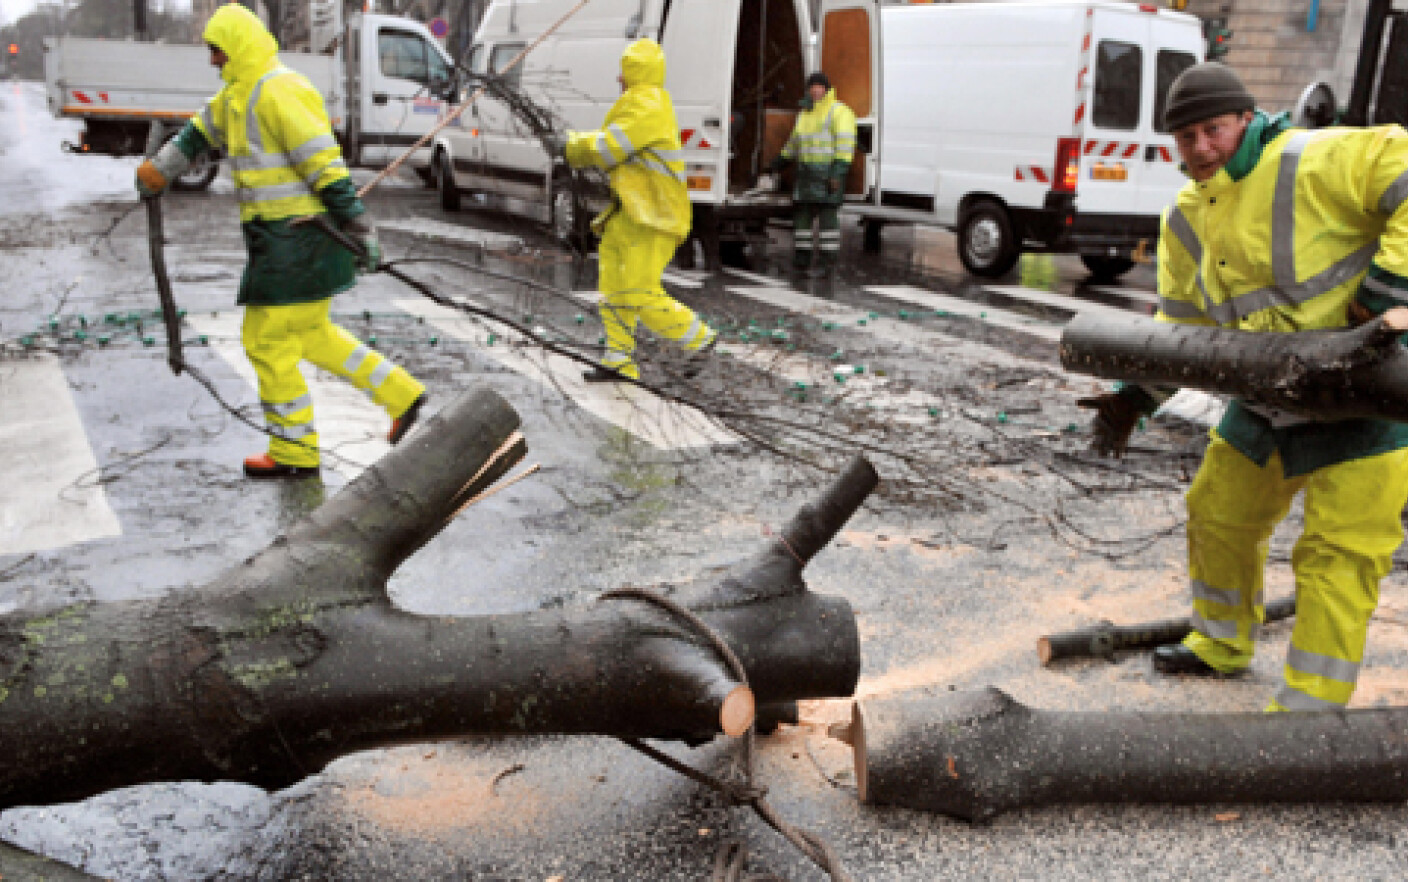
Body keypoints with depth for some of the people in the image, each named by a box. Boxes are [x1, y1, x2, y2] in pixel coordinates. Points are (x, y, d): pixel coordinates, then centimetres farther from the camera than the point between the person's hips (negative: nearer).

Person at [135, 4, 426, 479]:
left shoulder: (278, 92, -16)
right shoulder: (239, 93, 16)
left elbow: (325, 166, -22)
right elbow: (201, 131, 31)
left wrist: (360, 230, -24)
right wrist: (157, 170, 41)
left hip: (296, 240, -10)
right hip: (283, 238, 10)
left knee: (267, 342, -2)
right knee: (311, 335, 18)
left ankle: (295, 453, 8)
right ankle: (401, 395, 22)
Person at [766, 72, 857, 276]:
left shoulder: (839, 112, -5)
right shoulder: (805, 114, 21)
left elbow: (845, 144, -14)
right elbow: (794, 142, 33)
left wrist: (838, 172, -24)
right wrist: (780, 162, 35)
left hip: (829, 173, -8)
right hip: (807, 173, 8)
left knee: (827, 214, -10)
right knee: (801, 214, 7)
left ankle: (828, 260, -8)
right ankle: (801, 260, 13)